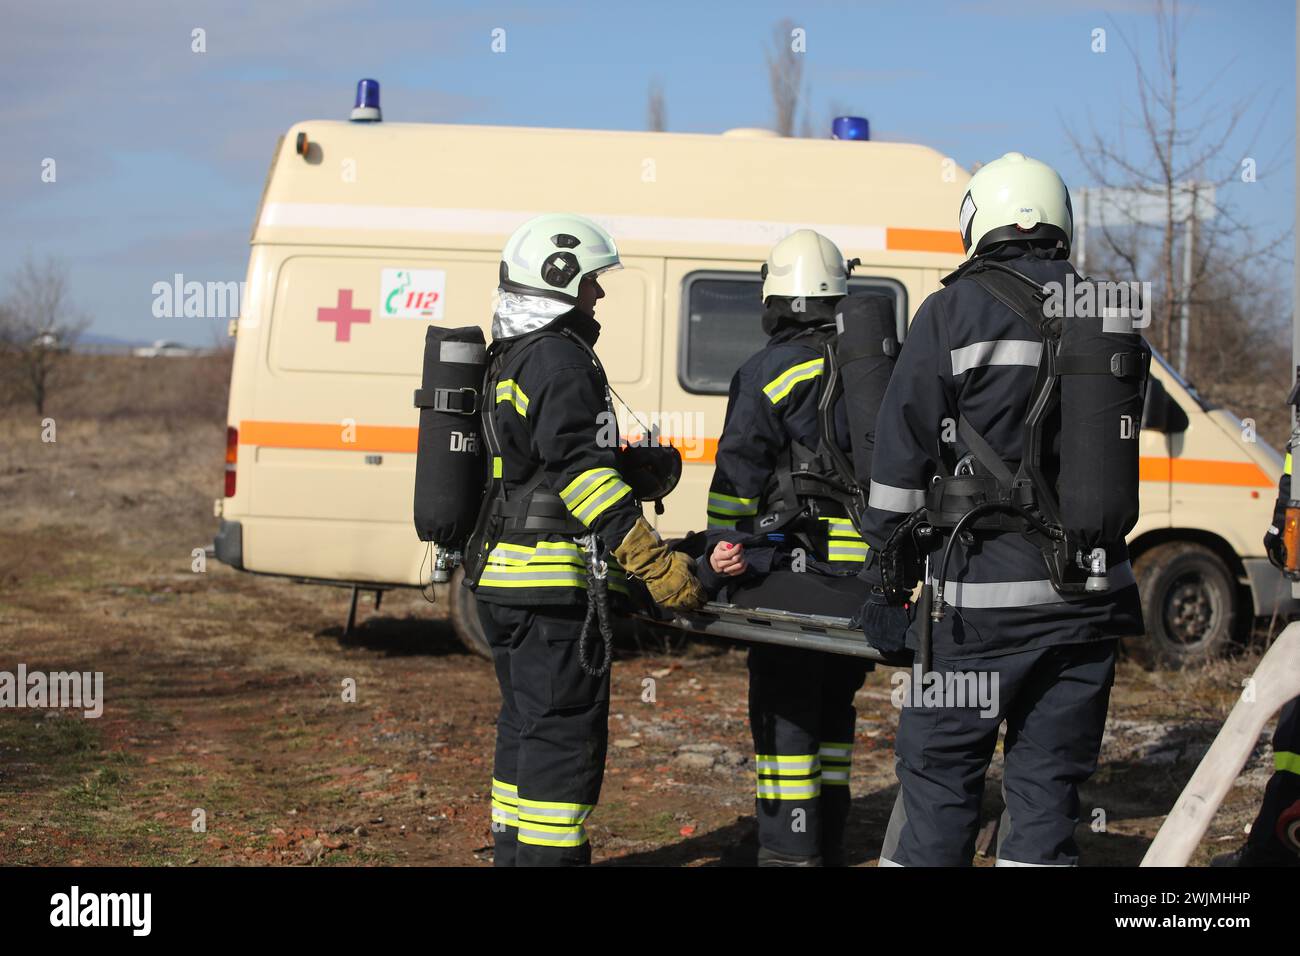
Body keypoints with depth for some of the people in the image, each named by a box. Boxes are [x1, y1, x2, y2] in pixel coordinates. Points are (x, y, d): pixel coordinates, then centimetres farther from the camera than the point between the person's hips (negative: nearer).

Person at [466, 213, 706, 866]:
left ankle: (514, 852, 23)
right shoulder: (562, 358, -14)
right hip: (554, 584, -10)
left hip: (502, 578, 10)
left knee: (525, 725, 17)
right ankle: (549, 858, -7)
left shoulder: (510, 358, 18)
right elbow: (580, 469, -23)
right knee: (565, 733, -7)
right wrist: (656, 565, -23)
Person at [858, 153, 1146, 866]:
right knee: (1048, 785, 9)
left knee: (938, 776, 4)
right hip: (1092, 594, 5)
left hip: (985, 595, -4)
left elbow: (903, 456, -5)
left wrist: (885, 581, 1)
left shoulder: (954, 311, -4)